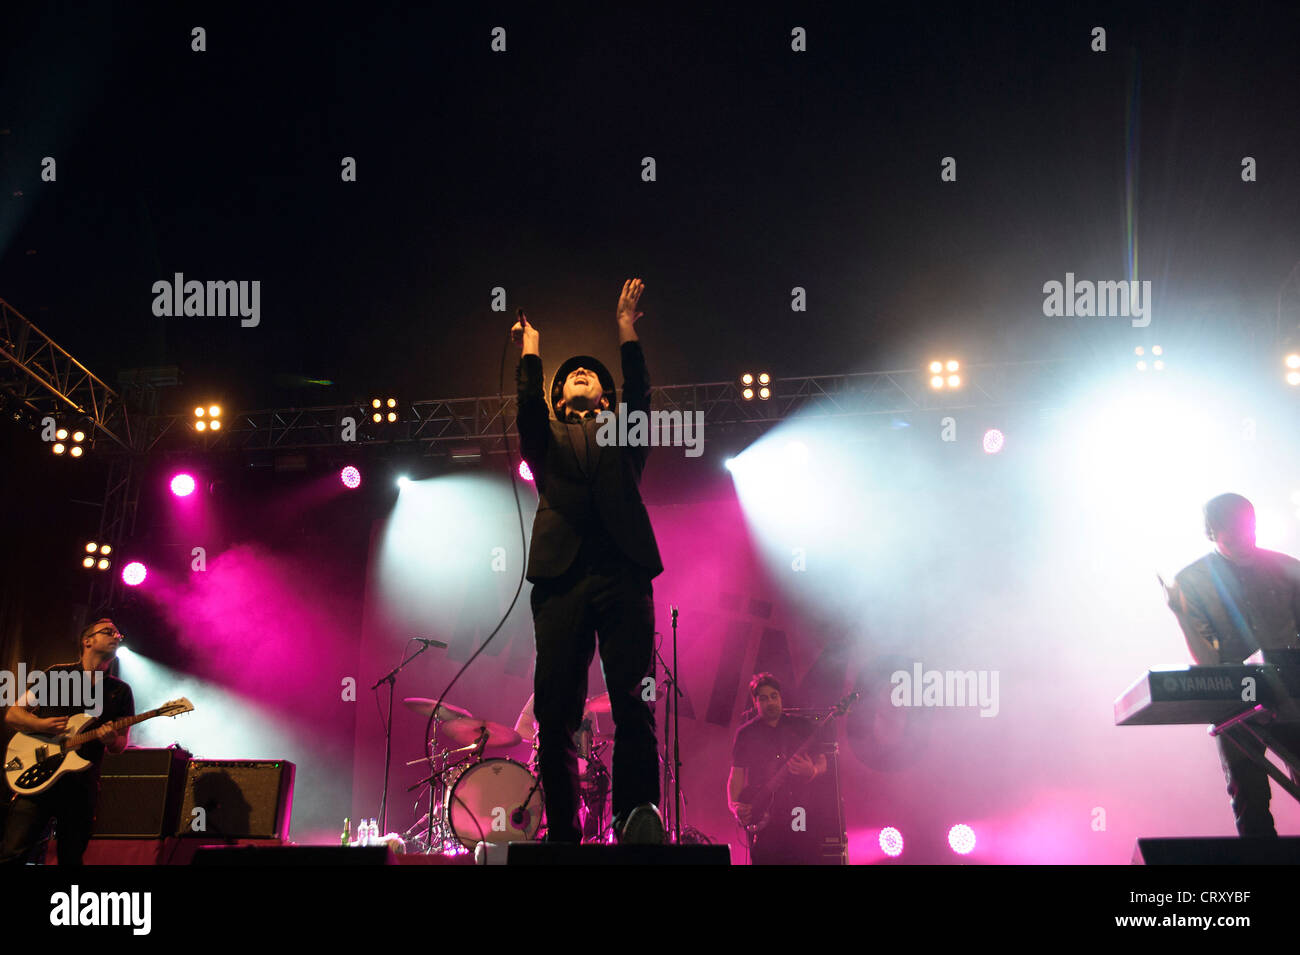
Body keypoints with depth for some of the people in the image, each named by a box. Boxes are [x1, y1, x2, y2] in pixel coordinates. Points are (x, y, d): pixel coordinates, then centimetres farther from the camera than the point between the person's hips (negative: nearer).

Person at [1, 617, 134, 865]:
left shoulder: (120, 691, 13)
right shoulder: (57, 675, 9)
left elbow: (120, 745, 13)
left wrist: (111, 739, -11)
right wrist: (41, 725, -11)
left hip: (82, 787, 2)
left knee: (71, 859, 4)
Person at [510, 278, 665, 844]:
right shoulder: (547, 438, 27)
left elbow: (639, 395, 11)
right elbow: (528, 409, 8)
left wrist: (627, 331, 8)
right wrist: (530, 350, 9)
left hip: (623, 574, 0)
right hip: (562, 578, 0)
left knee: (633, 702, -15)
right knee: (555, 711, -8)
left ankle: (636, 816, -22)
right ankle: (561, 834, -8)